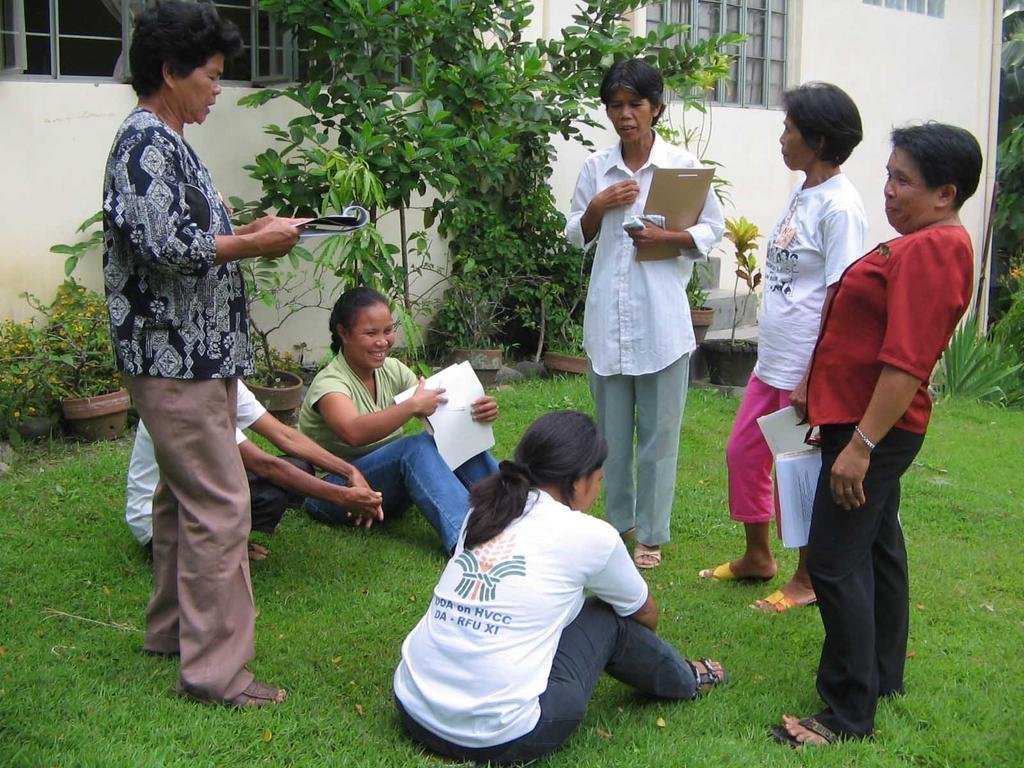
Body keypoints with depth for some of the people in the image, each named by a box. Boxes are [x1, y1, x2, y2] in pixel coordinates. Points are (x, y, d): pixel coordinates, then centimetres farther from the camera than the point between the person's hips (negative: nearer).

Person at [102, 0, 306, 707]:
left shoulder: (165, 142, 16)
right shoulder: (147, 144, -15)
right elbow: (163, 248, -25)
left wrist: (246, 234, 9)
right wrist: (253, 243, -15)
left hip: (190, 353, 11)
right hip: (177, 356, -11)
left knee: (184, 495, 19)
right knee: (219, 505, -9)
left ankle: (172, 627, 32)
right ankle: (215, 669, -3)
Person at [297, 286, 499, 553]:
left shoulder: (392, 370, 2)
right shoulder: (330, 383, -19)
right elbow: (354, 433, -41)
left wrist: (478, 411, -27)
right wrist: (412, 406, -45)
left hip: (390, 487, 7)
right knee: (416, 447, -32)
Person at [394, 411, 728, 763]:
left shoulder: (484, 510, 9)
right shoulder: (590, 536, -5)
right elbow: (645, 614, 16)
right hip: (498, 740, -6)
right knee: (608, 618, 12)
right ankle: (681, 679, 37)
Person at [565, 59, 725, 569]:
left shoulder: (681, 164, 0)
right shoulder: (596, 168, 8)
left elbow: (713, 229, 3)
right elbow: (575, 237, 13)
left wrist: (669, 237, -14)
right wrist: (597, 207, -5)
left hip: (661, 317, -3)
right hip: (608, 316, 3)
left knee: (658, 431, 2)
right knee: (612, 428, 12)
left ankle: (650, 534, 13)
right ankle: (618, 522, 26)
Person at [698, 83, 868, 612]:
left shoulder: (839, 206, -17)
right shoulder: (801, 191, 10)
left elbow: (840, 302, -19)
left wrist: (813, 380, -20)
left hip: (808, 369, -9)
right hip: (772, 361, 9)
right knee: (743, 452, 17)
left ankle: (808, 579, 22)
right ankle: (757, 556, 35)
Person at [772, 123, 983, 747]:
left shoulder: (930, 251, -21)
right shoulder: (928, 243, 13)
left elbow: (906, 363, -28)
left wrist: (860, 444, -27)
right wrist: (840, 421, 23)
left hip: (873, 428, -11)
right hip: (873, 423, 11)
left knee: (835, 560, -9)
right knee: (877, 547, 19)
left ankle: (851, 714, -2)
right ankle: (885, 676, 33)